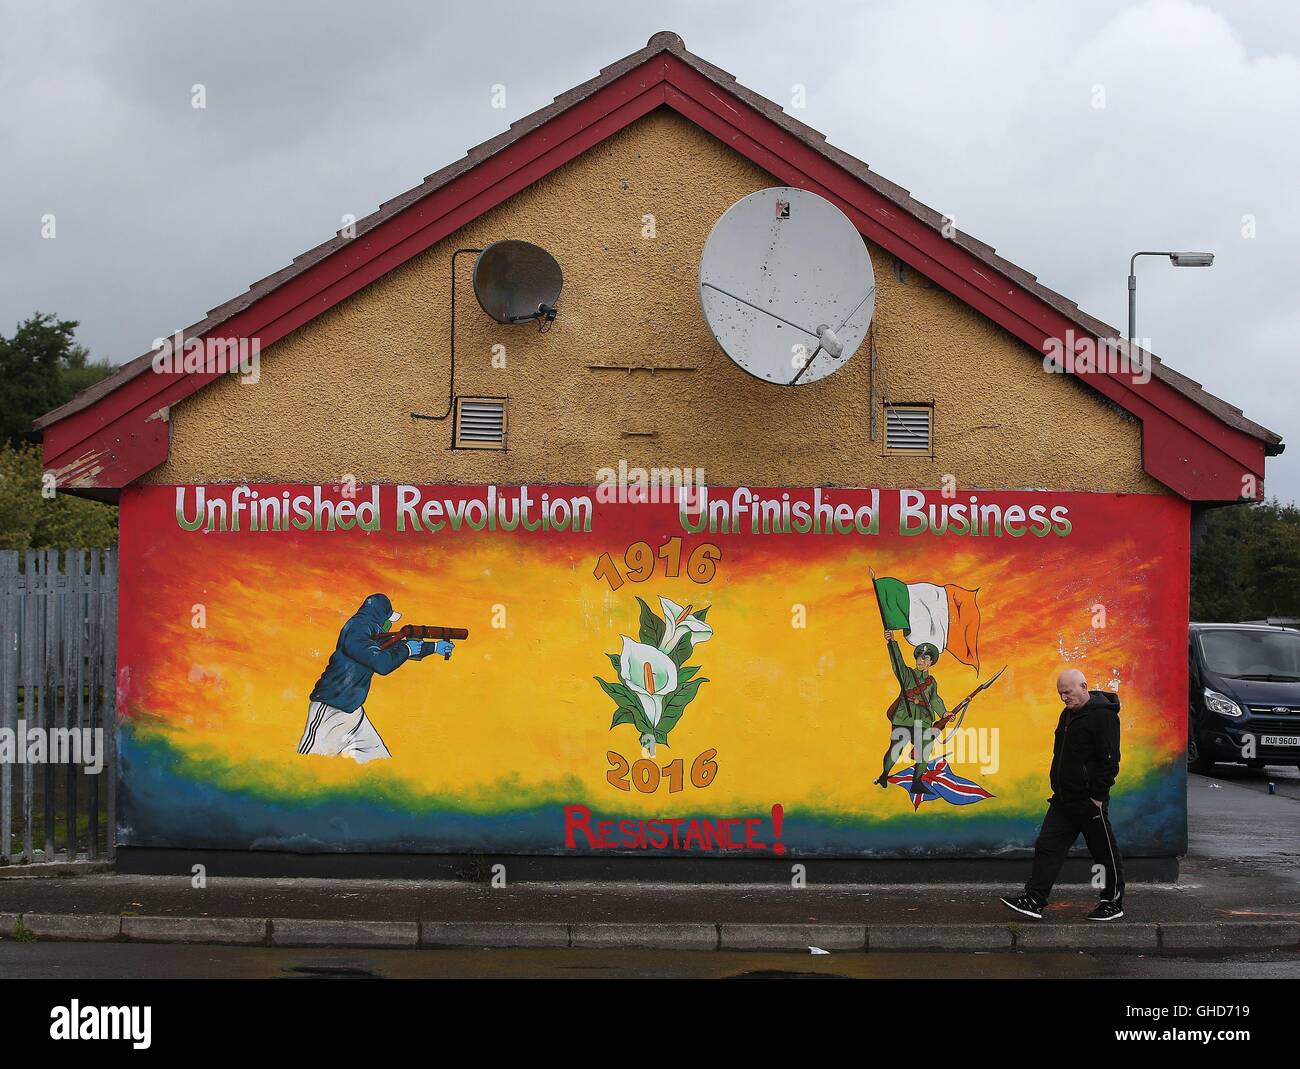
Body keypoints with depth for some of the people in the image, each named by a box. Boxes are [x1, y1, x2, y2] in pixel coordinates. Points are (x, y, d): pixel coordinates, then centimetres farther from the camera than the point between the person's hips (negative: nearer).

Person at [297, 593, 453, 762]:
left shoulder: (370, 633, 13)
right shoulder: (355, 631, -15)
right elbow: (382, 664, -24)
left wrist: (435, 647, 28)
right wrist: (407, 649, -9)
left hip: (353, 711, 10)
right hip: (329, 710, -10)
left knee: (379, 759, 7)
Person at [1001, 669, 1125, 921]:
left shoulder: (1103, 716, -14)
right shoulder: (1068, 714, 15)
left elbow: (1109, 760, -17)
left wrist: (1098, 796, -18)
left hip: (1089, 800, -9)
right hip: (1064, 798, 9)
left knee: (1105, 852, 4)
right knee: (1048, 846, 3)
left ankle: (1114, 903, 15)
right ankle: (1033, 900, 1)